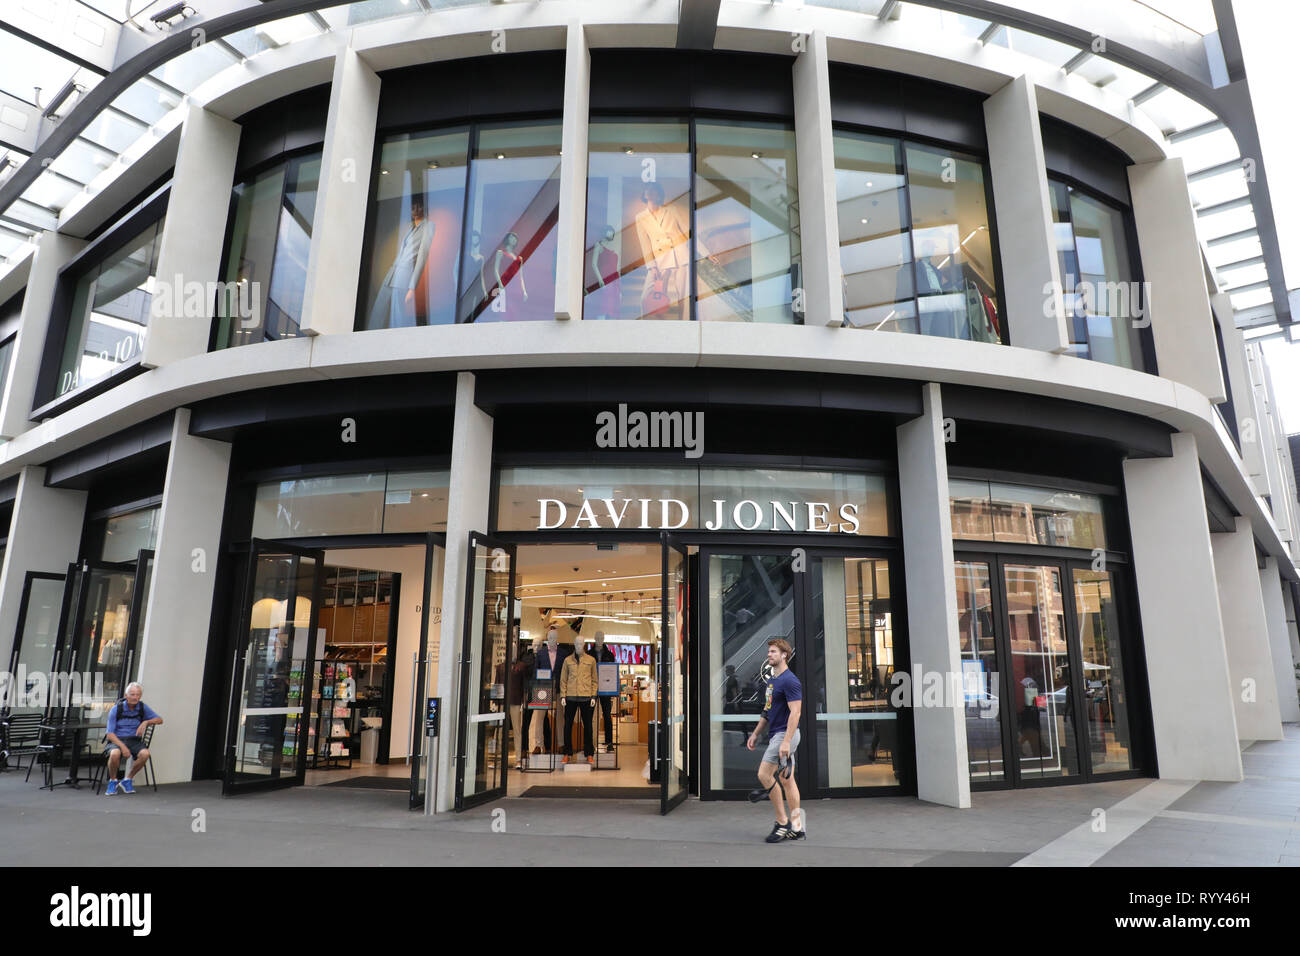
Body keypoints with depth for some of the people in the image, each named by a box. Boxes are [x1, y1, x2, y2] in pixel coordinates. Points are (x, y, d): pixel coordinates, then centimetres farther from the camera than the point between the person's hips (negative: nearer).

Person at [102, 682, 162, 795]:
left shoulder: (142, 707, 3)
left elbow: (159, 720, 4)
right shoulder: (116, 709, -6)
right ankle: (113, 781, -8)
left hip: (134, 740, 2)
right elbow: (109, 734, -9)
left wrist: (146, 722, -16)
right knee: (115, 754, -37)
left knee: (145, 754, -29)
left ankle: (127, 780, -5)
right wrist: (122, 746, -23)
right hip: (117, 739, -2)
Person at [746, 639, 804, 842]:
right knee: (786, 779, 10)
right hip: (777, 735, 9)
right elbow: (767, 711, 22)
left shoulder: (790, 681, -15)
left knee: (764, 774, -9)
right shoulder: (772, 680, 15)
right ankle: (796, 827, 14)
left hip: (785, 734, -9)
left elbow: (795, 712, -21)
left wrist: (786, 741, -26)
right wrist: (755, 734, 22)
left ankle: (783, 822, 0)